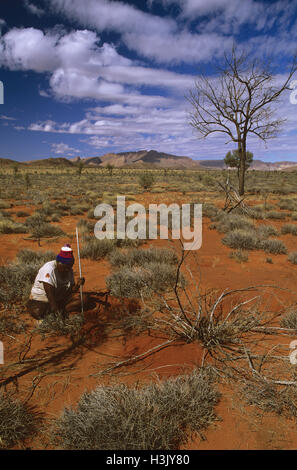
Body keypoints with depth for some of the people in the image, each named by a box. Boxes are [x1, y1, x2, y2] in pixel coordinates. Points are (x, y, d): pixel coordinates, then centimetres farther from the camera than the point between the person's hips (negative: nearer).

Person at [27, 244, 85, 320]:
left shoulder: (69, 270, -3)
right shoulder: (49, 269, -25)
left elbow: (71, 290, -2)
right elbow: (49, 293, -29)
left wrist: (78, 284, -24)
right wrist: (56, 311, -32)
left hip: (59, 299, 6)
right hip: (41, 299, -6)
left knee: (77, 303, -14)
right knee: (38, 312, -36)